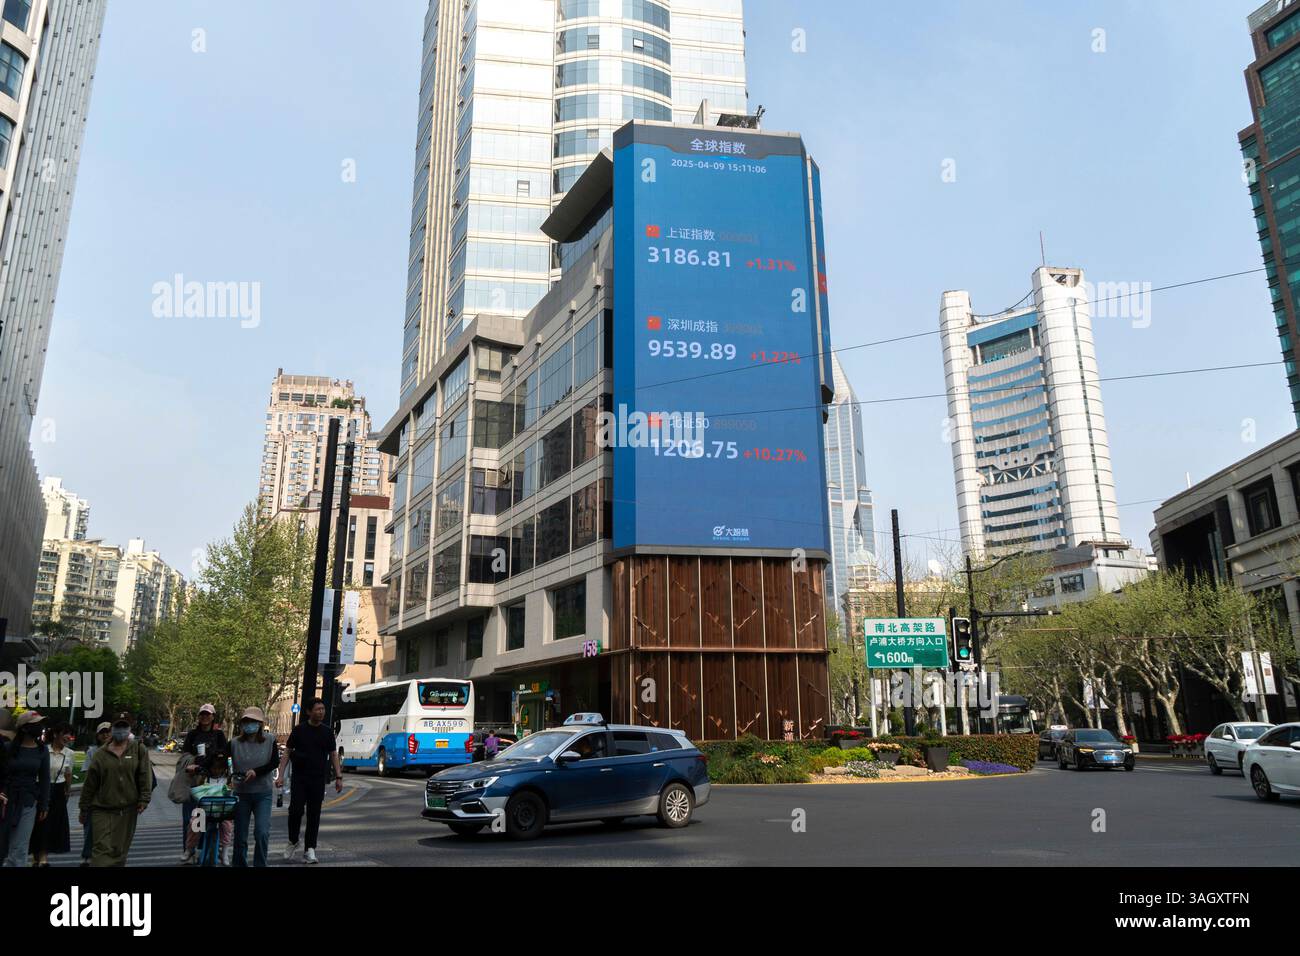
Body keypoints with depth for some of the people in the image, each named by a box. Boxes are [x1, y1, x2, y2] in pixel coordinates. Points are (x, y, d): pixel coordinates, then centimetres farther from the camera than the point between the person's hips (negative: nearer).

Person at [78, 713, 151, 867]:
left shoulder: (139, 749, 3)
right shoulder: (100, 754, 4)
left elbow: (145, 776, -2)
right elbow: (89, 784, 8)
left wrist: (144, 799, -10)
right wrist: (84, 810, 10)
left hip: (127, 810, 0)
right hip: (102, 809, 0)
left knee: (120, 850, 7)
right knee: (102, 848, -7)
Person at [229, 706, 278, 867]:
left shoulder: (270, 740, -3)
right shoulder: (235, 743, -2)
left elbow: (275, 762, -7)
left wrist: (256, 772, -20)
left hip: (263, 794, -1)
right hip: (241, 793, 1)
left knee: (262, 832, -13)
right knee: (240, 836, 9)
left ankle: (260, 864, 1)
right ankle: (239, 864, 25)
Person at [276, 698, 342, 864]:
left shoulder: (327, 732, 7)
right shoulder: (299, 730, 1)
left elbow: (333, 755, 11)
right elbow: (287, 753, 3)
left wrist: (338, 777, 4)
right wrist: (280, 775, -6)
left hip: (318, 779, 2)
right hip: (299, 778, -2)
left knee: (314, 815, 2)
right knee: (296, 810, -9)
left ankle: (310, 849, 10)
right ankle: (293, 842, 16)